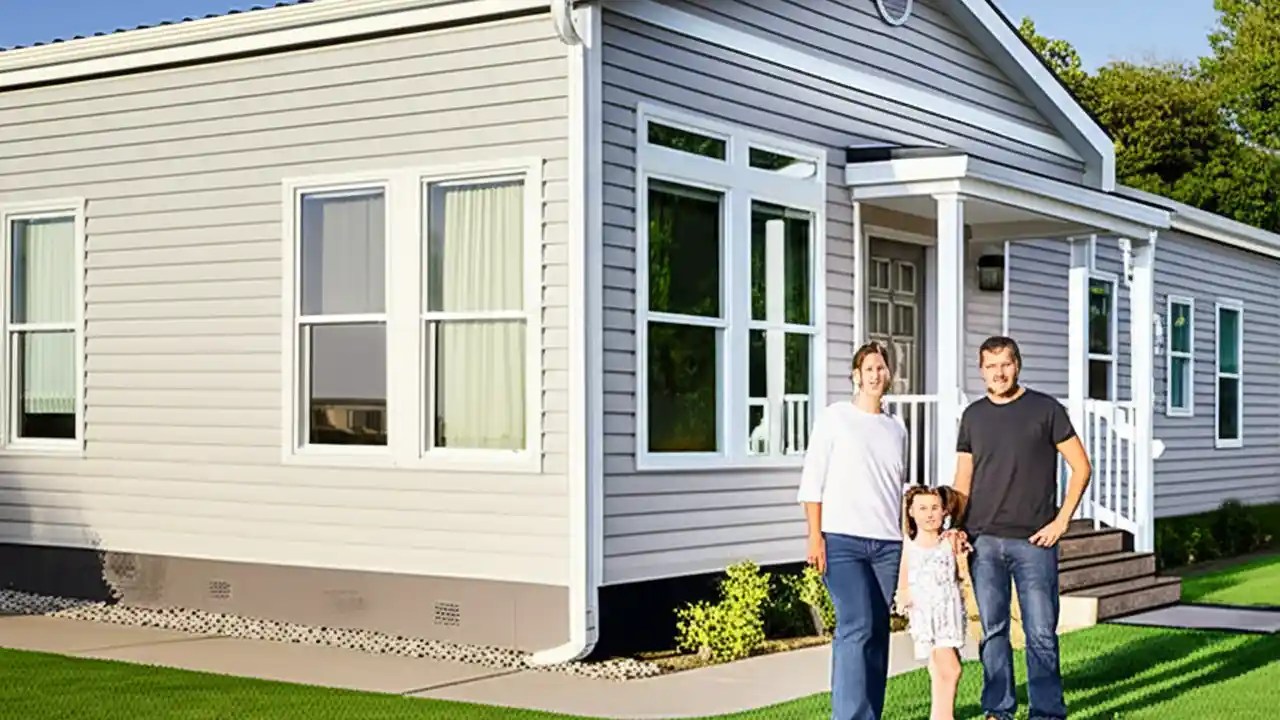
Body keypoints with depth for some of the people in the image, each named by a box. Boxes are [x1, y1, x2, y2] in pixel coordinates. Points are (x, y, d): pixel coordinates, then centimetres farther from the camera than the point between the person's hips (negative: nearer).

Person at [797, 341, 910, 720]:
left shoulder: (897, 428, 16)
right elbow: (812, 480, -1)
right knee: (856, 626, -15)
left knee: (878, 631, 3)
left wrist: (906, 539, 15)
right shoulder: (835, 417, 3)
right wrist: (815, 536, -8)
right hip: (842, 540, -5)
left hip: (887, 544, 5)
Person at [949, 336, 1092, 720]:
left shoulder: (1045, 409, 0)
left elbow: (1080, 466, 1)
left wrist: (1061, 521, -5)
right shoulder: (973, 415, 11)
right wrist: (958, 526, 2)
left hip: (1034, 541, -3)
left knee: (1041, 633, -1)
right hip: (983, 541, 3)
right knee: (992, 631, 7)